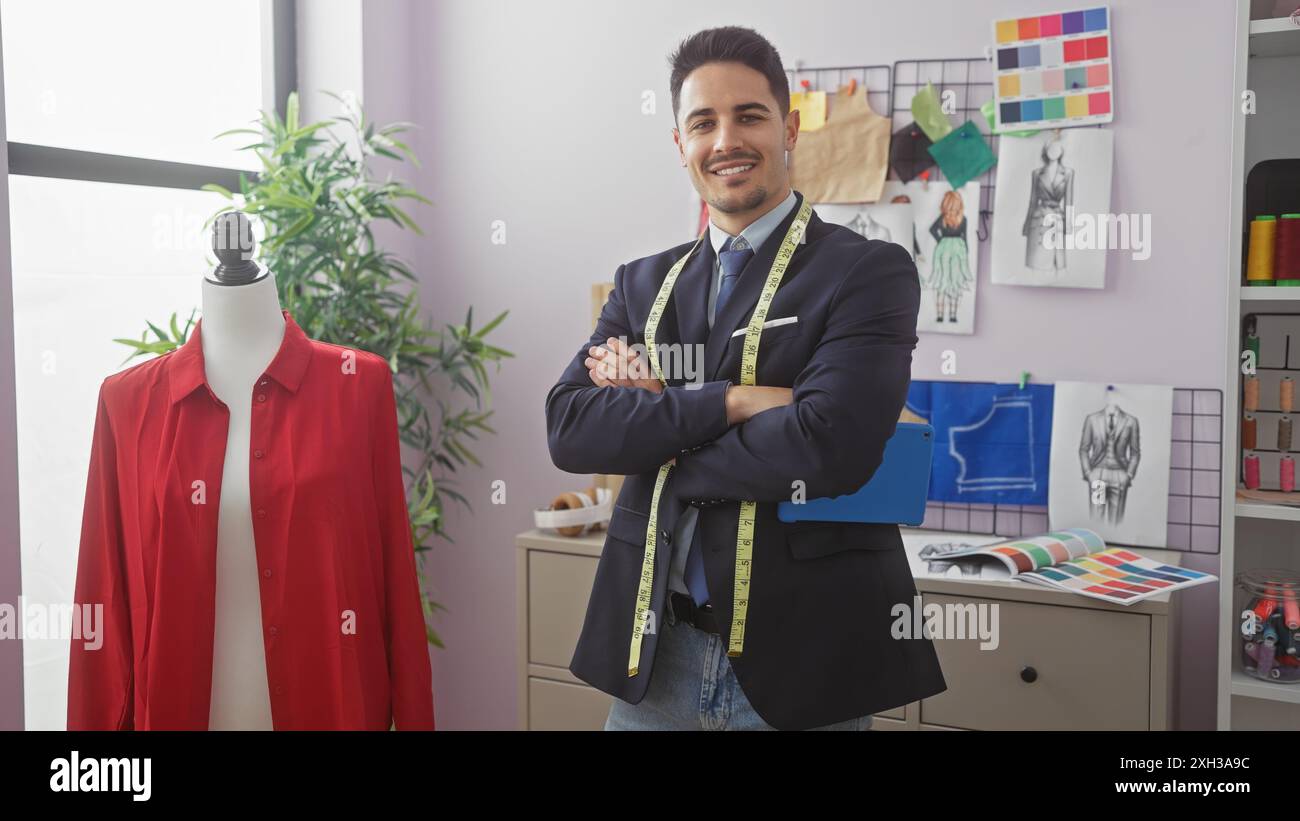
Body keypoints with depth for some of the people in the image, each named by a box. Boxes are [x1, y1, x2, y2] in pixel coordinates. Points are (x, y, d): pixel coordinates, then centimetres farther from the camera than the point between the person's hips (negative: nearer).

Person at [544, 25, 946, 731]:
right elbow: (568, 428, -6)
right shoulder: (643, 284, 8)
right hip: (652, 654, 4)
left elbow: (829, 447, -21)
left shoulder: (870, 271, -6)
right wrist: (730, 401, -18)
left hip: (797, 663, -3)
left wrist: (655, 411, -9)